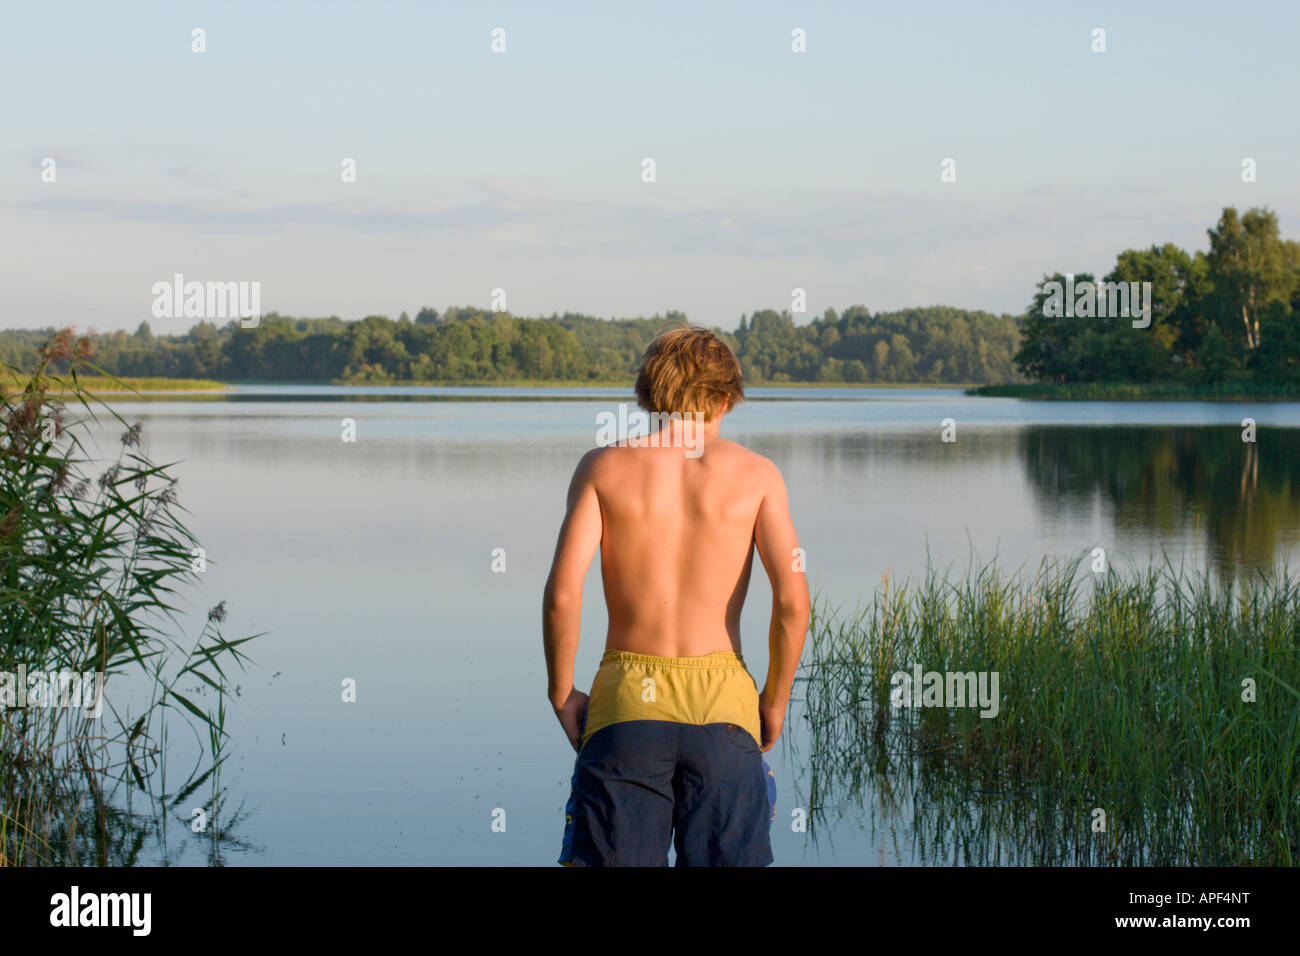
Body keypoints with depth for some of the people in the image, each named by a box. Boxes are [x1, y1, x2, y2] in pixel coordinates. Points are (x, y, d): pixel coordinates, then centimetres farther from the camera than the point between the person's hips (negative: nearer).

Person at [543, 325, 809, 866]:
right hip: (721, 700, 0)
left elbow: (562, 593, -6)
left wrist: (561, 693, 6)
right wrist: (775, 700, 7)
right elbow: (792, 601, -6)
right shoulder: (754, 474, 4)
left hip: (627, 699, 0)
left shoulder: (603, 467, 3)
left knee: (609, 862, 5)